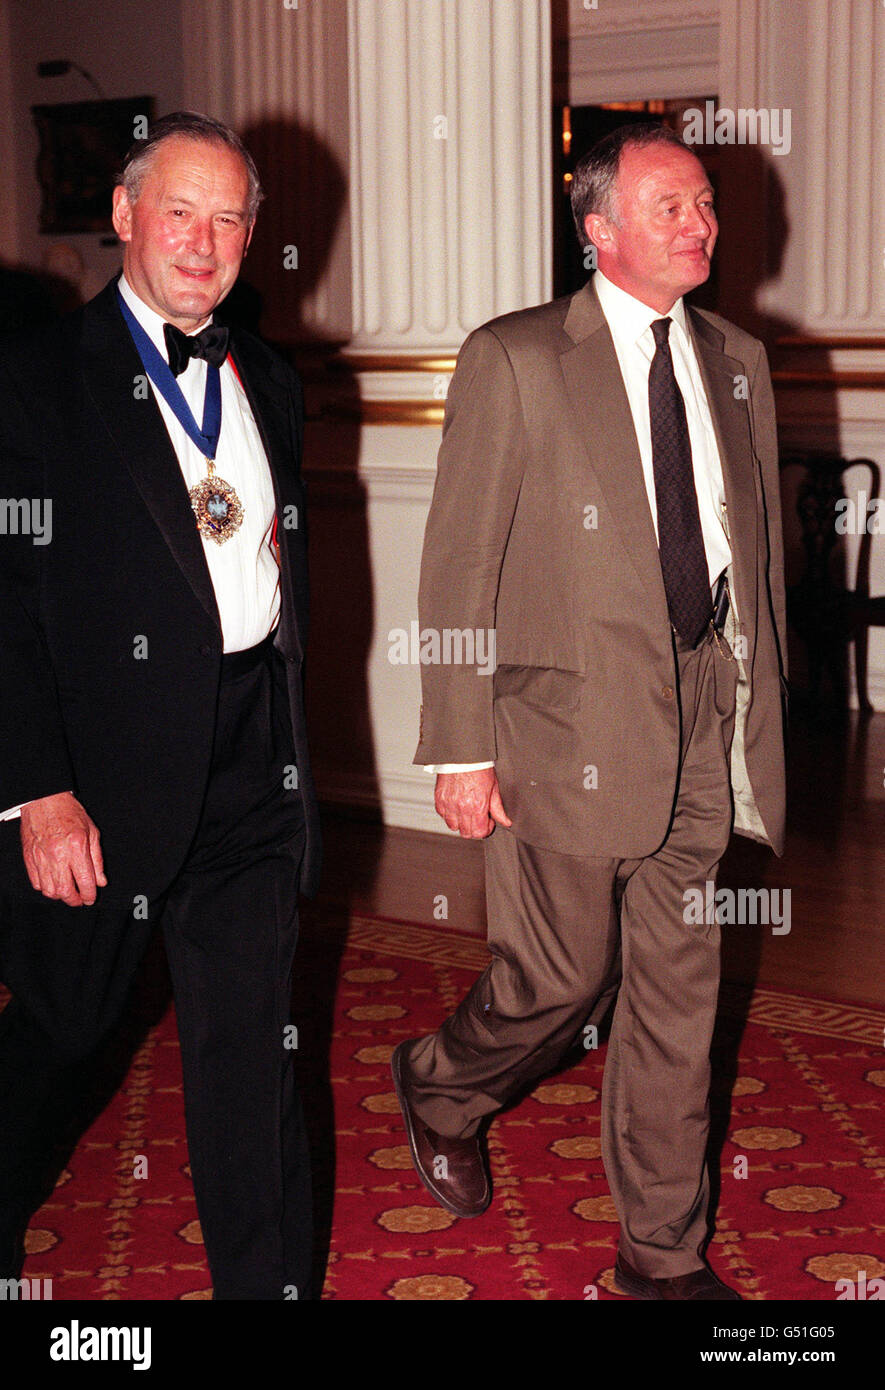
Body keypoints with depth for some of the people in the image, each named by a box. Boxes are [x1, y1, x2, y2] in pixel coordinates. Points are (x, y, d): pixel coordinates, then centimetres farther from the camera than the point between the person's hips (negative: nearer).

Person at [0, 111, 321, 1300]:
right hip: (104, 766, -4)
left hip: (252, 771, 4)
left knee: (252, 1052, 8)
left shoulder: (269, 384, 12)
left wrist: (284, 740, 12)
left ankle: (272, 1285, 18)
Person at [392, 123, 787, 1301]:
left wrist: (760, 700, 10)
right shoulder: (514, 361, -6)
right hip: (571, 719, -5)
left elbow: (761, 541, 14)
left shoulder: (737, 363, 10)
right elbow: (458, 569, -8)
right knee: (561, 980, 4)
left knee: (679, 995, 10)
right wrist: (463, 751, -11)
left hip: (703, 717, 5)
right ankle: (441, 1090, 37)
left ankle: (665, 1254, 24)